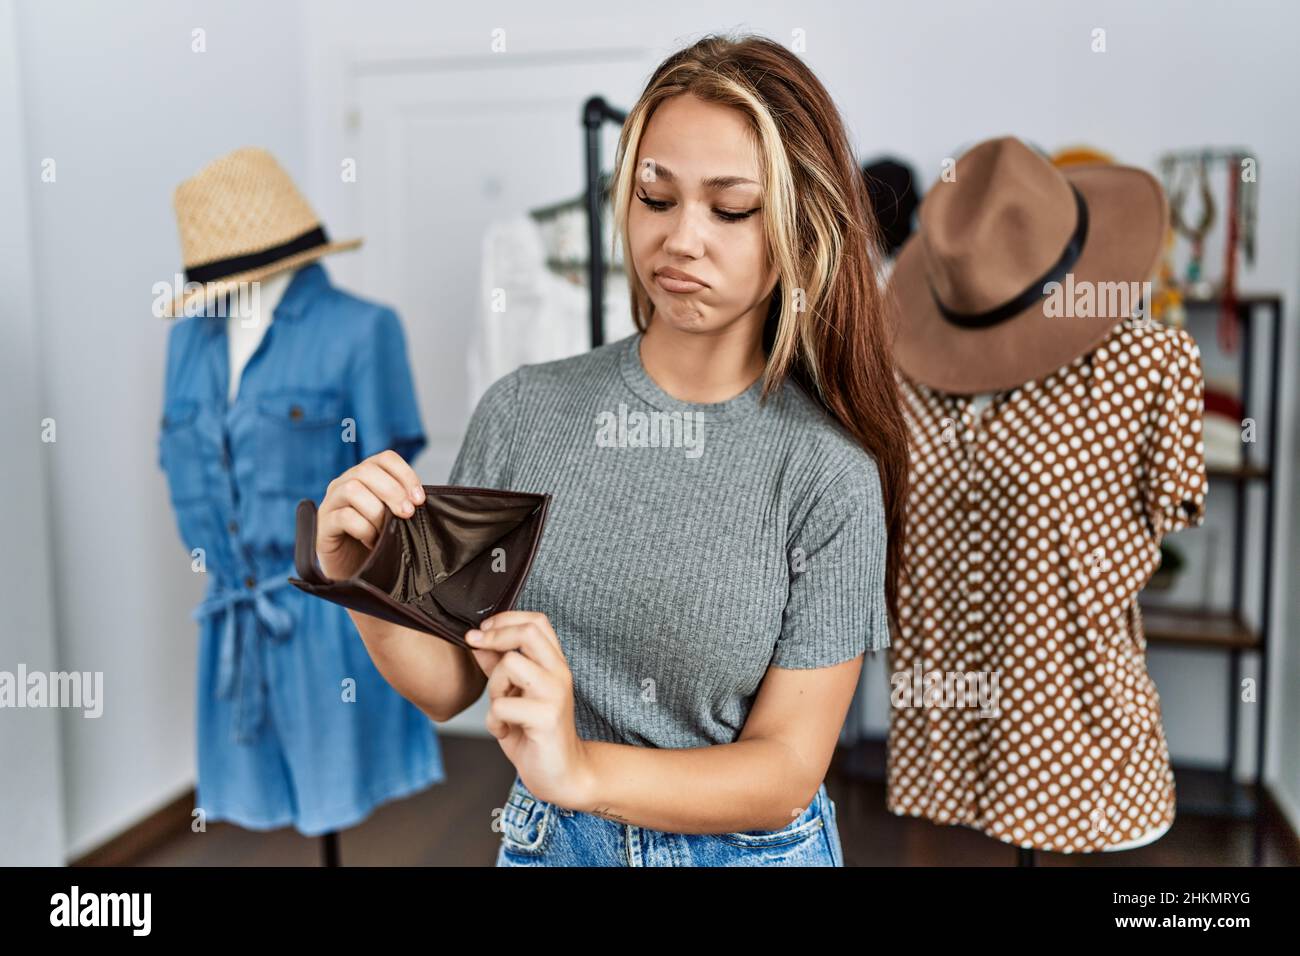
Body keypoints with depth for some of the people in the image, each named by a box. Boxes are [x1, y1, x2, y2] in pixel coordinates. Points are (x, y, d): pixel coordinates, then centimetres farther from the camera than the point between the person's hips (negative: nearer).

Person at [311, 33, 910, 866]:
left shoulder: (831, 472, -18)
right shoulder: (523, 410, -10)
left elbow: (786, 771, -16)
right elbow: (450, 684, -5)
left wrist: (580, 770, -30)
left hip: (749, 847, -2)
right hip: (546, 838, 2)